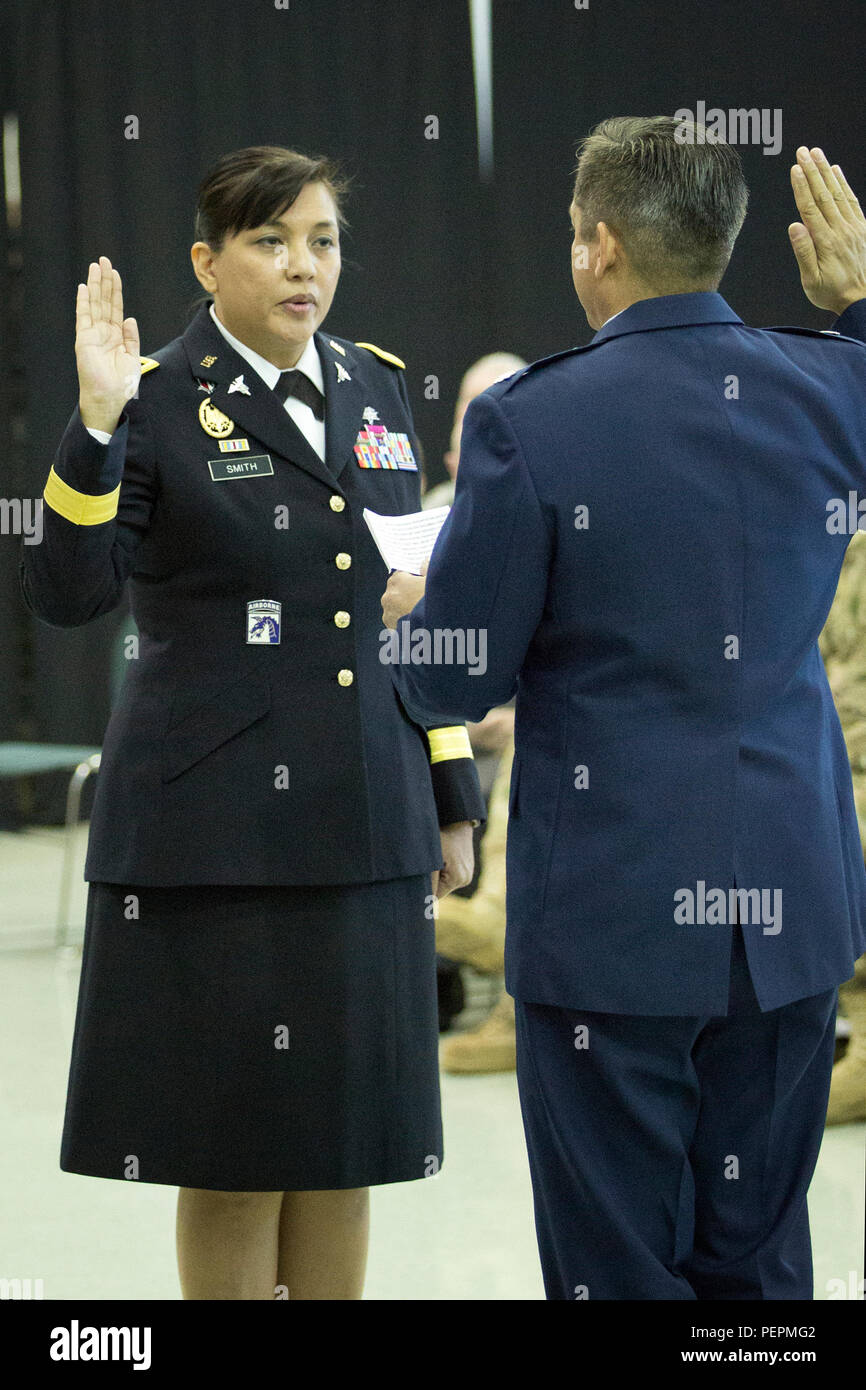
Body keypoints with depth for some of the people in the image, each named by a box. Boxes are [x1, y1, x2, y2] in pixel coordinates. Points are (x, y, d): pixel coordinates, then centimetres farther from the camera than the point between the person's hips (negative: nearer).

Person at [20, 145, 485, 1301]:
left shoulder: (377, 389, 12)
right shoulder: (159, 404, -5)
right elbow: (67, 591, -16)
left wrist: (452, 799, 16)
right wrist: (98, 422, -27)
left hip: (363, 822, 5)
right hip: (216, 829, -5)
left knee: (344, 1140, 9)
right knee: (237, 1152, 1)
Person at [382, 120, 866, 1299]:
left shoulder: (529, 421, -14)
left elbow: (456, 680, -8)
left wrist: (398, 624, 13)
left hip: (615, 910, -4)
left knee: (620, 1264, 4)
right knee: (758, 1258, 13)